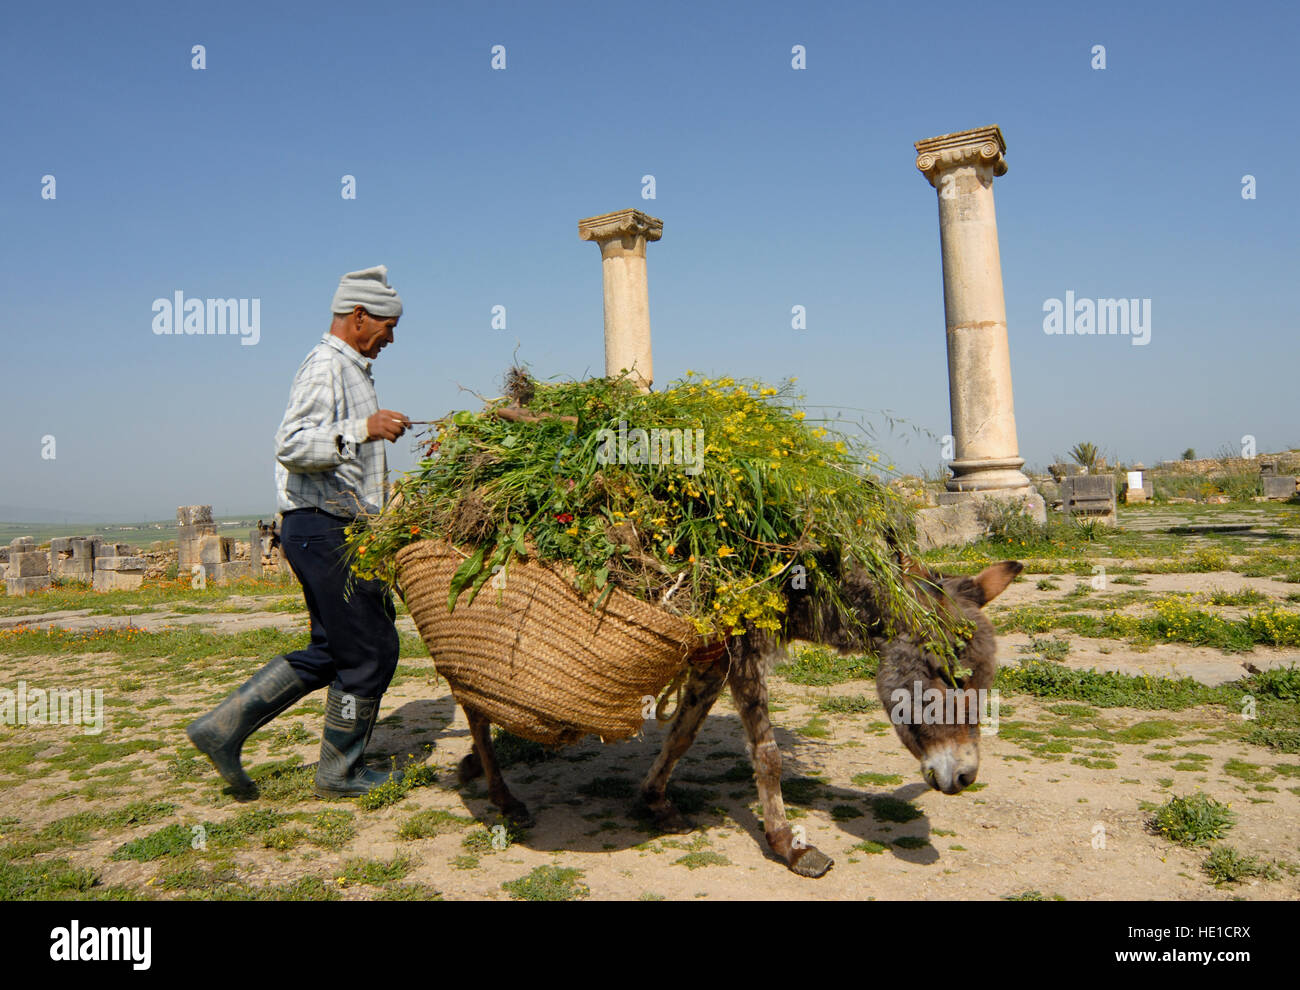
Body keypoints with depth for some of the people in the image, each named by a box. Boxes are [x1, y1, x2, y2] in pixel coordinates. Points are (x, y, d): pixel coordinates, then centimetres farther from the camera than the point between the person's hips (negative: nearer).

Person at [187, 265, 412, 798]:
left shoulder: (348, 369, 20)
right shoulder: (326, 366, -12)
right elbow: (292, 445, -25)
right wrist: (363, 429, -31)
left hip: (329, 529, 10)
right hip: (326, 529, -10)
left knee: (328, 652, 15)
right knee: (370, 651, -1)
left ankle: (224, 726, 17)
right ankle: (340, 771, 15)